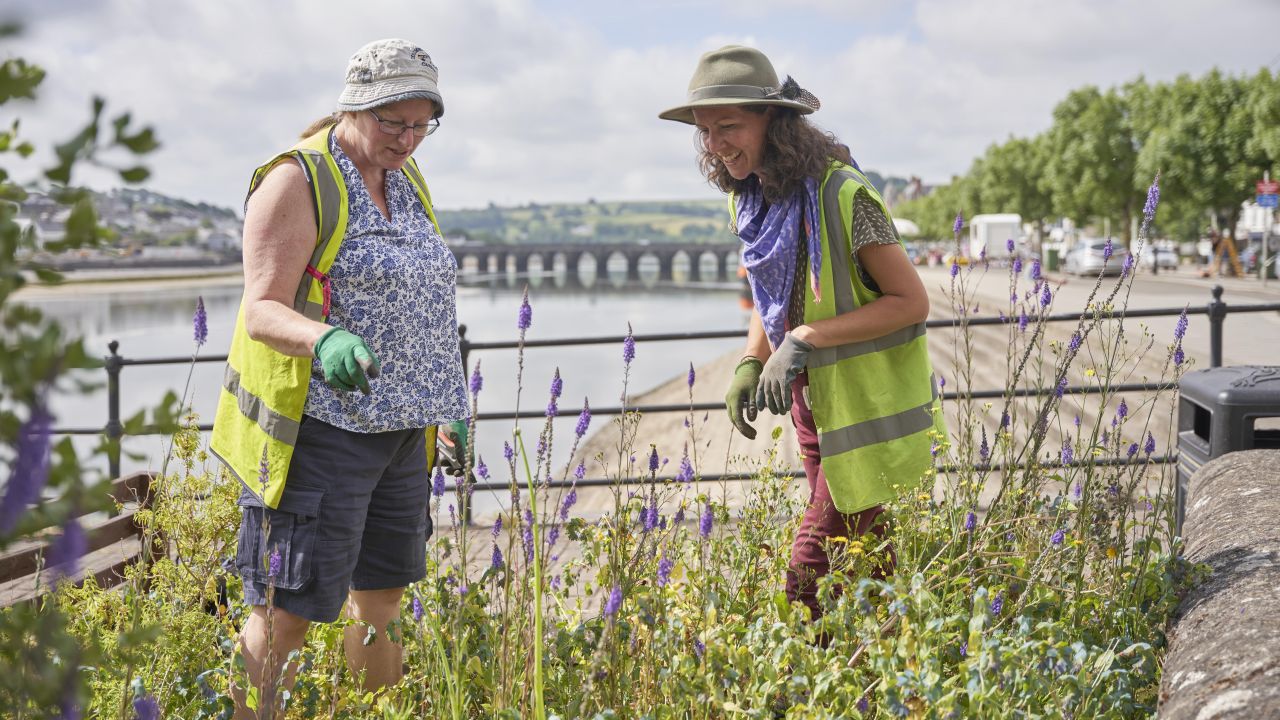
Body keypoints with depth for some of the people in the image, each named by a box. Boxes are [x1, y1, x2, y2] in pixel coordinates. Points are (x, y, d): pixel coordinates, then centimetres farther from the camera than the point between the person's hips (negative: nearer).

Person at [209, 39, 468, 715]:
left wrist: (447, 404, 21)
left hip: (399, 429, 8)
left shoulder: (405, 179, 13)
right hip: (321, 428, -8)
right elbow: (262, 311, -18)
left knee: (381, 598, 16)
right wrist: (325, 341, -39)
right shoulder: (299, 182, -12)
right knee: (288, 614, -6)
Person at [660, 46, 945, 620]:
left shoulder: (842, 195, -22)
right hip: (812, 403, 8)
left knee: (811, 573, -8)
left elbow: (911, 302, -19)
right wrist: (751, 363, -3)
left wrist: (805, 340, -25)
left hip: (866, 410, -8)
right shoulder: (749, 200, 2)